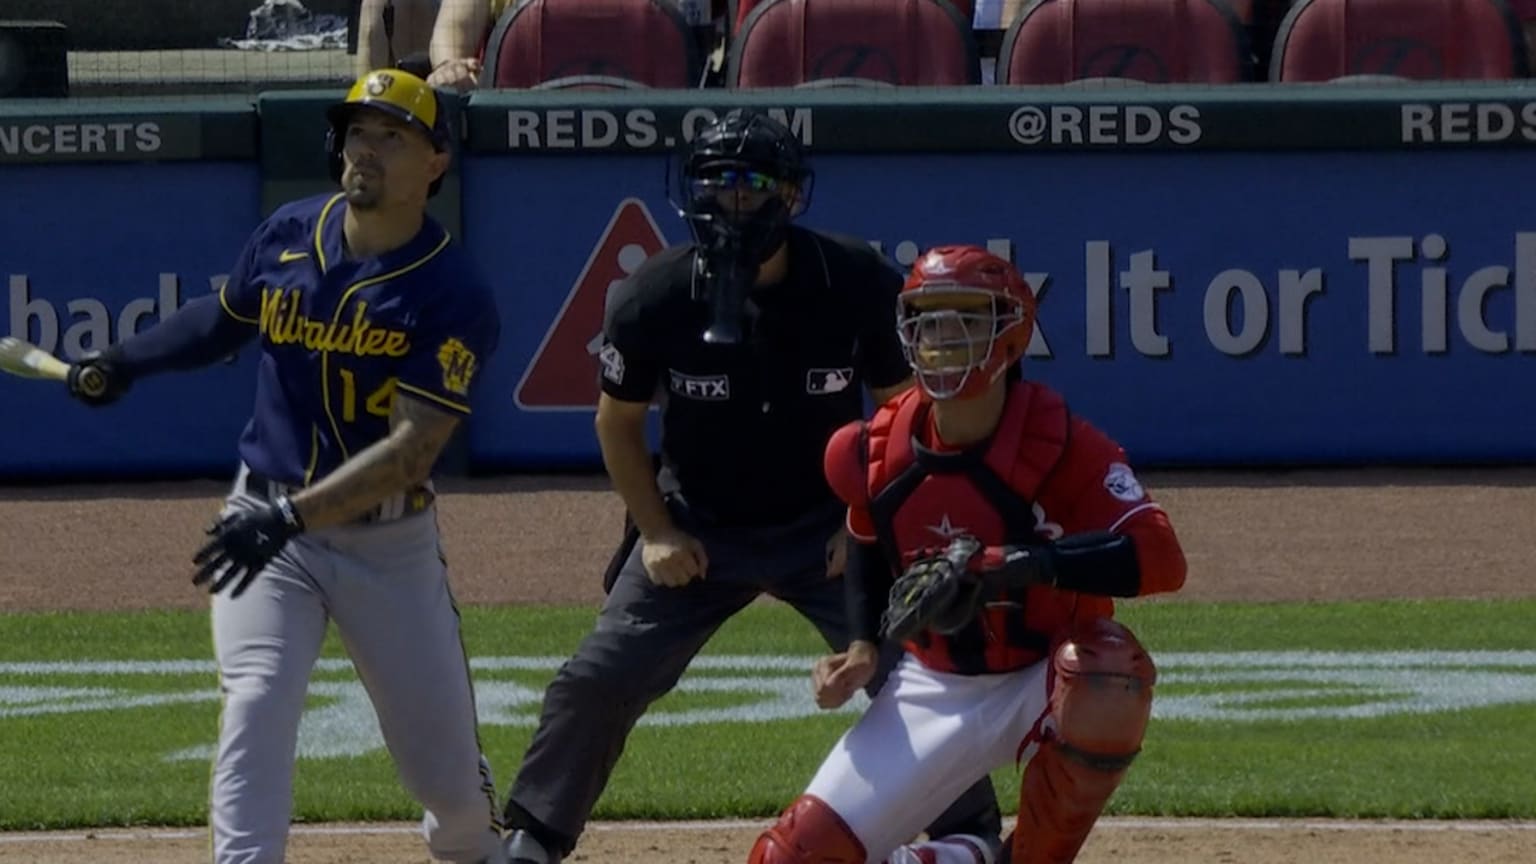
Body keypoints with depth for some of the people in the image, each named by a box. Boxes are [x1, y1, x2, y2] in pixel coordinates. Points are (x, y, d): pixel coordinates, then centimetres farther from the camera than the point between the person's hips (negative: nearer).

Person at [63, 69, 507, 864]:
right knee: (256, 703, -21)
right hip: (266, 524, 2)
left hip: (389, 543, -2)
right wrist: (128, 361, 6)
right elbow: (225, 317, 21)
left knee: (443, 762, 7)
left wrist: (292, 516, -34)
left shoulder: (453, 296, -16)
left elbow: (411, 448, -25)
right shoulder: (287, 237, -2)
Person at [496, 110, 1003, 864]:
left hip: (827, 526, 0)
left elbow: (902, 407, -3)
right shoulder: (654, 297, -17)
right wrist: (655, 531, -6)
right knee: (598, 680, -6)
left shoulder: (861, 286, -18)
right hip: (696, 529, 1)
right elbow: (618, 421, -1)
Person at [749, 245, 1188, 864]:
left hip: (1042, 681, -4)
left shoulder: (1057, 443, -21)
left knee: (1110, 675, -40)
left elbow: (1160, 557, -34)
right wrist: (862, 651, -1)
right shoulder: (875, 453, -7)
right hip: (933, 693, 4)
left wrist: (1008, 564, -42)